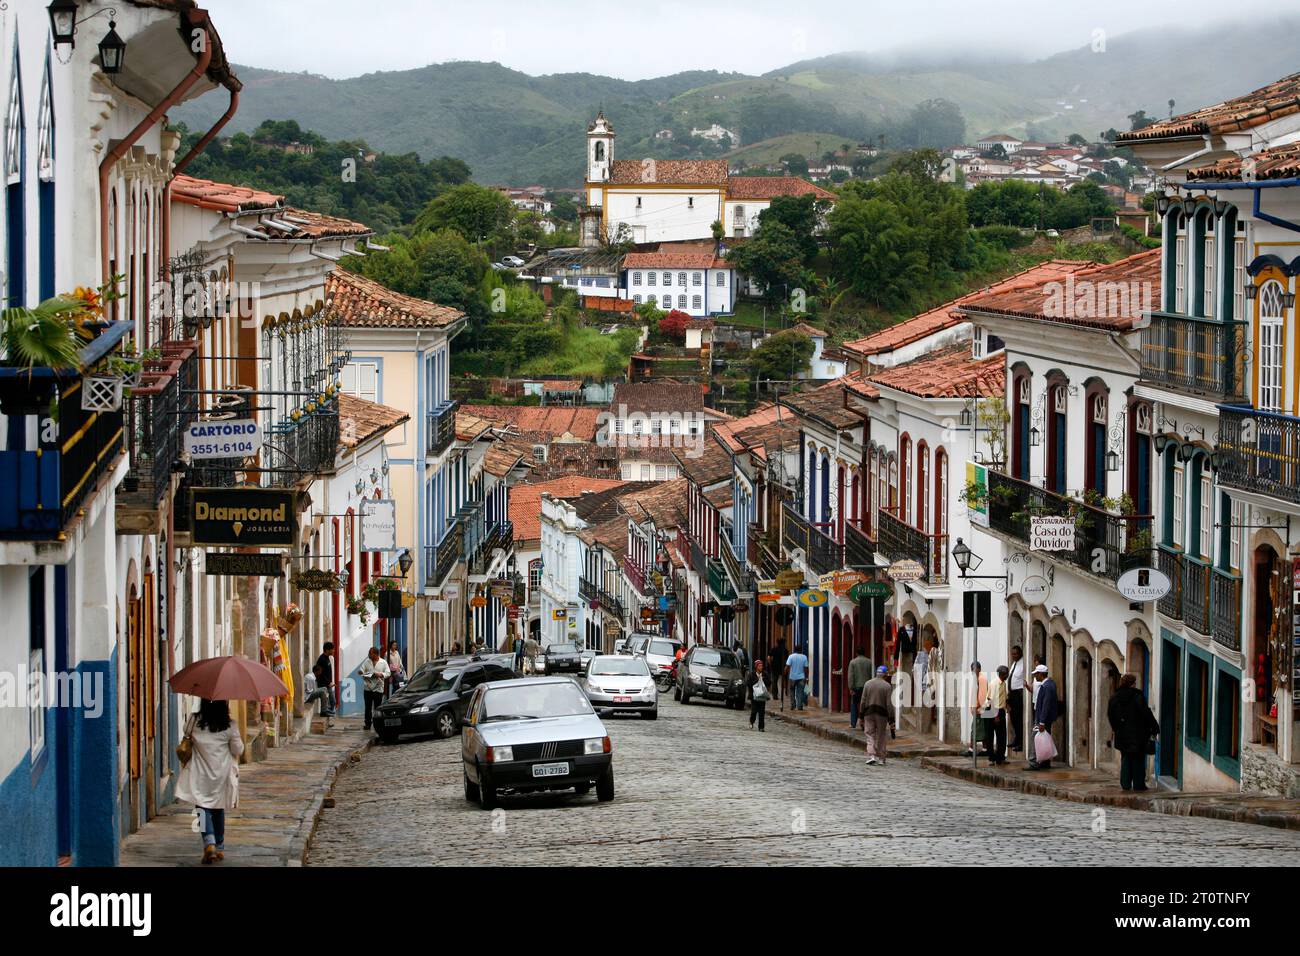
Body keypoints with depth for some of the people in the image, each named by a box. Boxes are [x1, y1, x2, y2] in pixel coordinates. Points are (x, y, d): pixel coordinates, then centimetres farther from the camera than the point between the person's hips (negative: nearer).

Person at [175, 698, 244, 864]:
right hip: (222, 773, 1)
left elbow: (187, 735, 9)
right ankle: (220, 847, 21)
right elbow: (238, 750, -2)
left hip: (200, 774, -1)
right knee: (218, 809, 15)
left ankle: (209, 842, -20)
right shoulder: (229, 726, -10)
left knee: (203, 807, 2)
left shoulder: (194, 721, -10)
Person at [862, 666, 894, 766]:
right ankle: (880, 758, 13)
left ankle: (871, 755, -12)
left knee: (870, 735, 3)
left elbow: (863, 701, 2)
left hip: (869, 712, 1)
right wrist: (891, 718, -4)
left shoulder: (868, 684, 2)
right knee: (881, 736, 9)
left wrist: (862, 716, 8)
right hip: (882, 713, -1)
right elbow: (889, 704, -8)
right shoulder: (887, 686, -6)